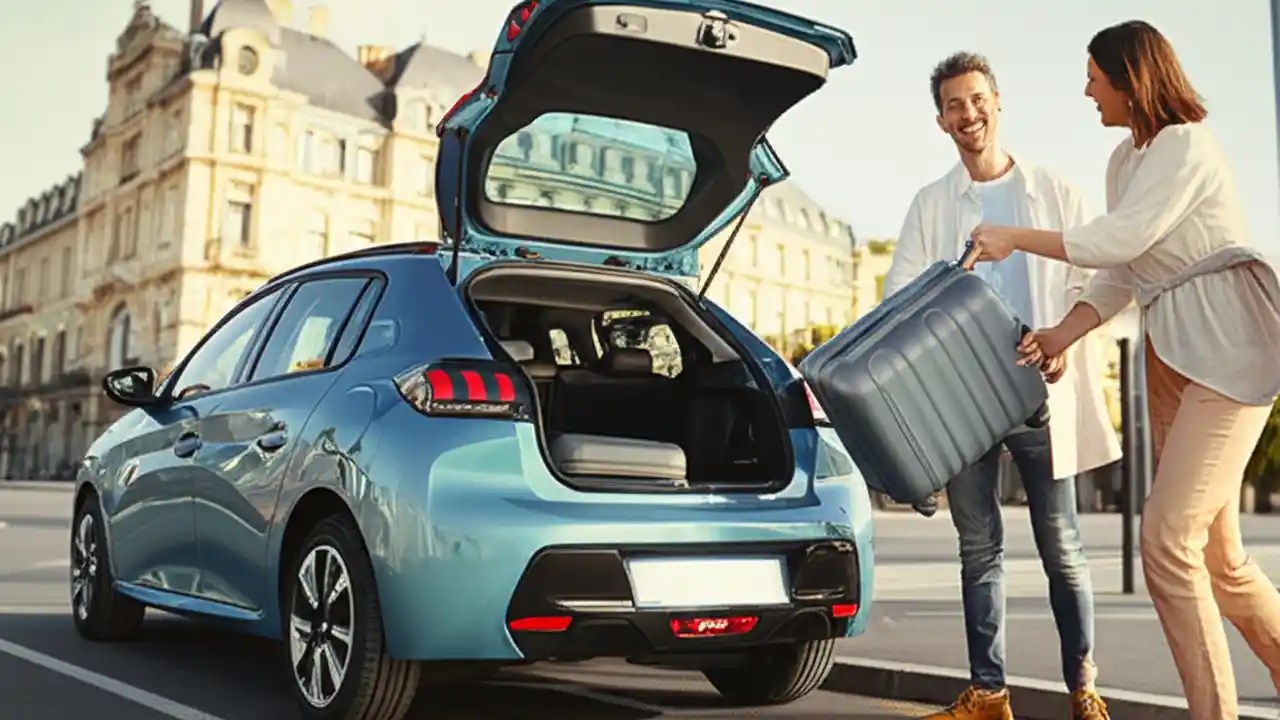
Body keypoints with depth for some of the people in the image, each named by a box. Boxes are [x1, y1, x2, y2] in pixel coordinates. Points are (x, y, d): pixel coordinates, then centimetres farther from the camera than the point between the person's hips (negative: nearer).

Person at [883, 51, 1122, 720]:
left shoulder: (1055, 192, 8)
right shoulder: (931, 204, 11)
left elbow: (1090, 278, 6)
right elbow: (900, 291, 6)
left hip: (1042, 391, -1)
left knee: (1061, 546, 1)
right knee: (978, 547, 6)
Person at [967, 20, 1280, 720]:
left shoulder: (1185, 144, -10)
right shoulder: (1124, 158, 16)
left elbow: (1118, 240, -18)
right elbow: (1119, 275, 13)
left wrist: (1016, 237, -10)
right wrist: (1062, 334, 0)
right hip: (1170, 356, 9)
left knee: (1169, 536, -14)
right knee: (1215, 554, 10)